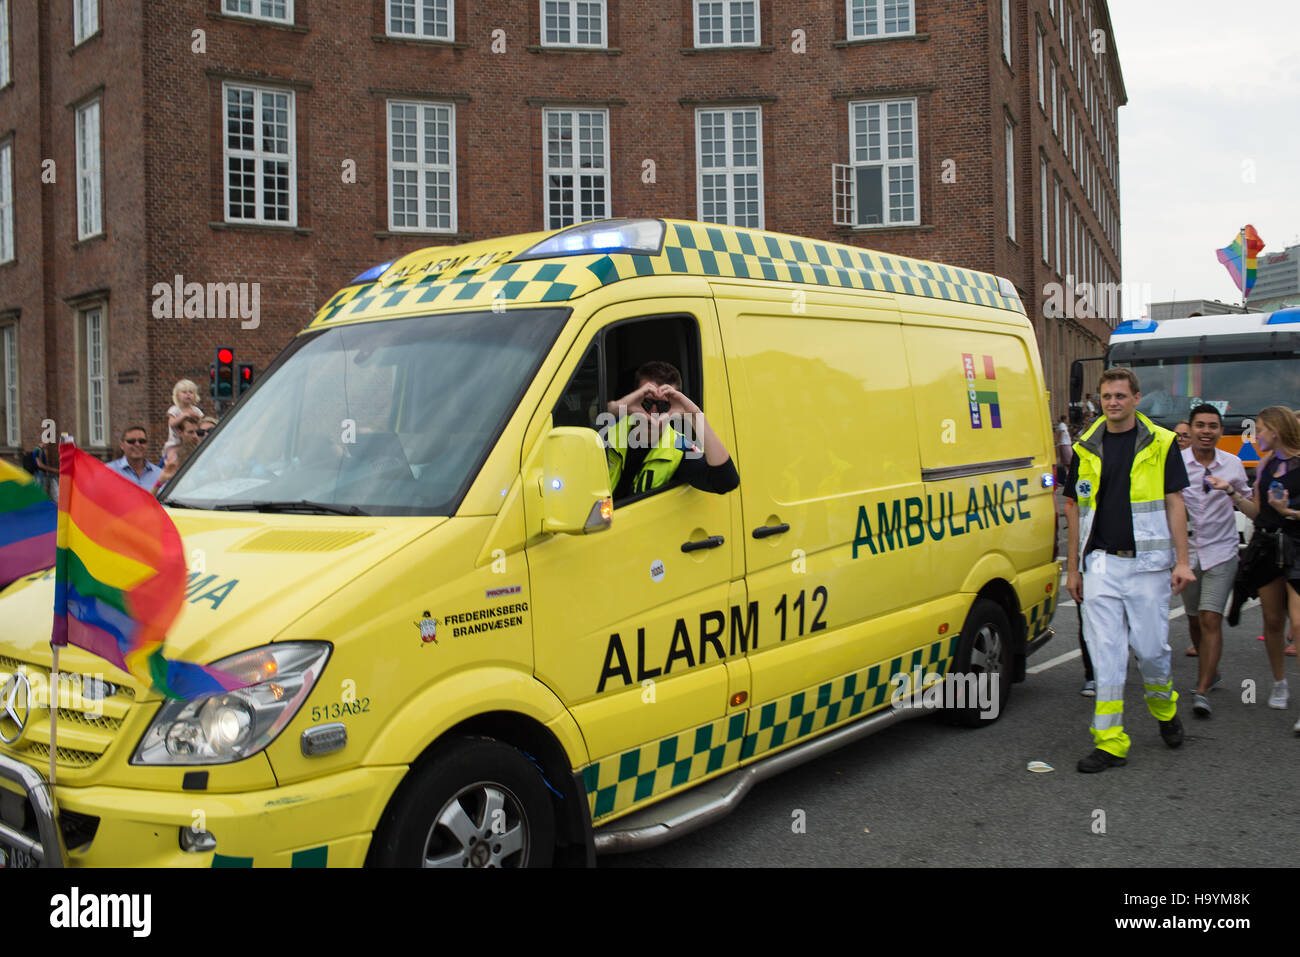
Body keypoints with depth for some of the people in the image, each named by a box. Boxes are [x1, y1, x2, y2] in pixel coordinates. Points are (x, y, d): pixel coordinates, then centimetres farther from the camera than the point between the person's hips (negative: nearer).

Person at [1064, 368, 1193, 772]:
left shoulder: (1161, 444, 1)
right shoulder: (1086, 449, 7)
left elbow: (1174, 503, 1)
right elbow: (1074, 507, 11)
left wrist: (1182, 560, -6)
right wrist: (1072, 567, 9)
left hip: (1147, 563, -2)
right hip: (1100, 564, 2)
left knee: (1150, 647, 2)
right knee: (1106, 652, -1)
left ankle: (1165, 707, 34)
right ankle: (1109, 742, 3)